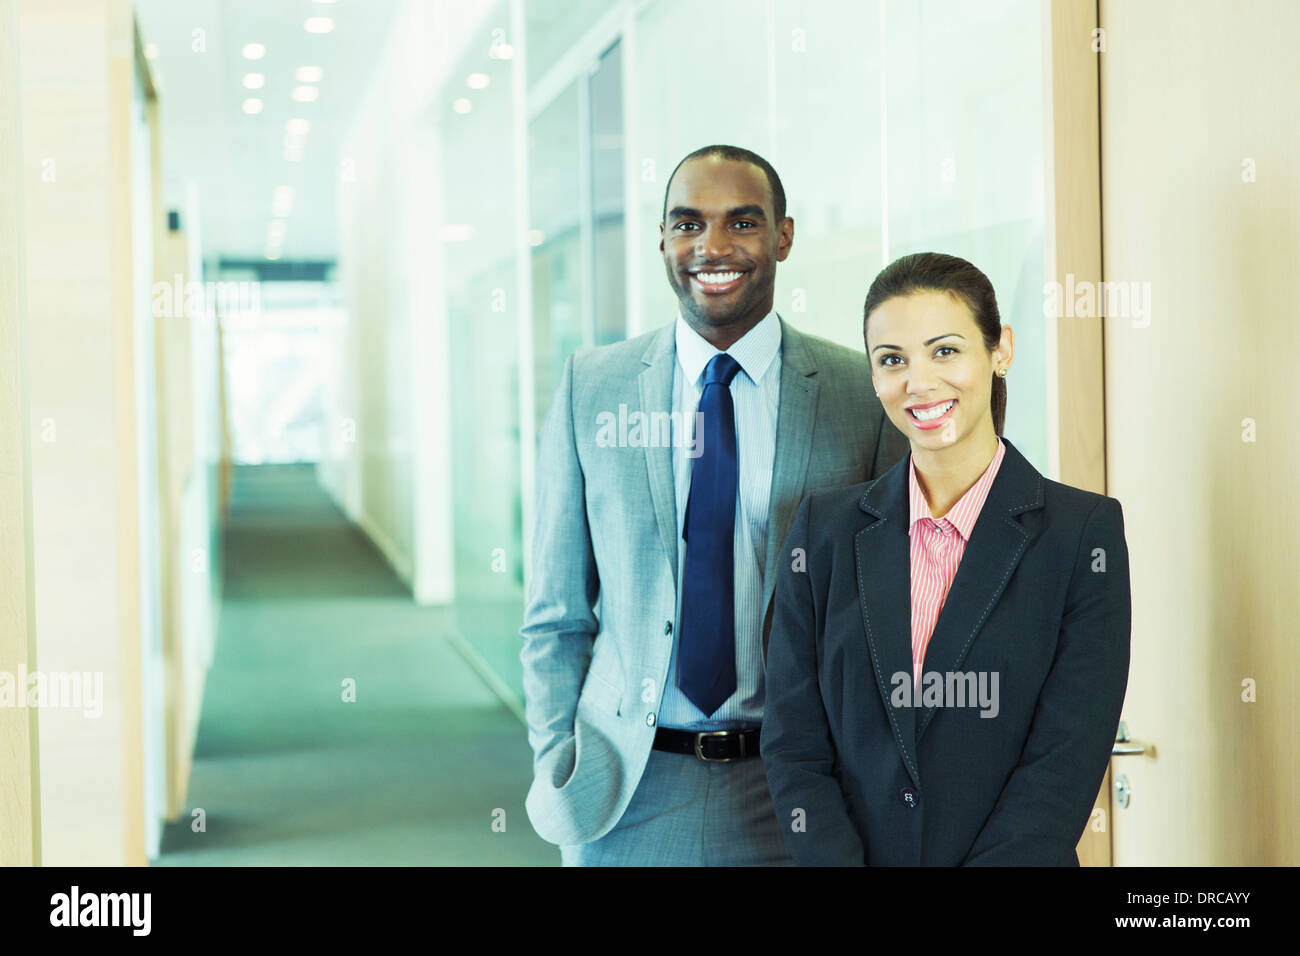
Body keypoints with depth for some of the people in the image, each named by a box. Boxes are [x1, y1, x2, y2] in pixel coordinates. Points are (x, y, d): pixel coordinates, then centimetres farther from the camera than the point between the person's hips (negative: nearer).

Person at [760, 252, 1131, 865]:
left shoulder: (1085, 532, -1)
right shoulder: (824, 529, 7)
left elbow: (1067, 763, -7)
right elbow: (793, 746, 2)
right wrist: (830, 856, -13)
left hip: (1017, 859, 1)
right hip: (852, 851, 0)